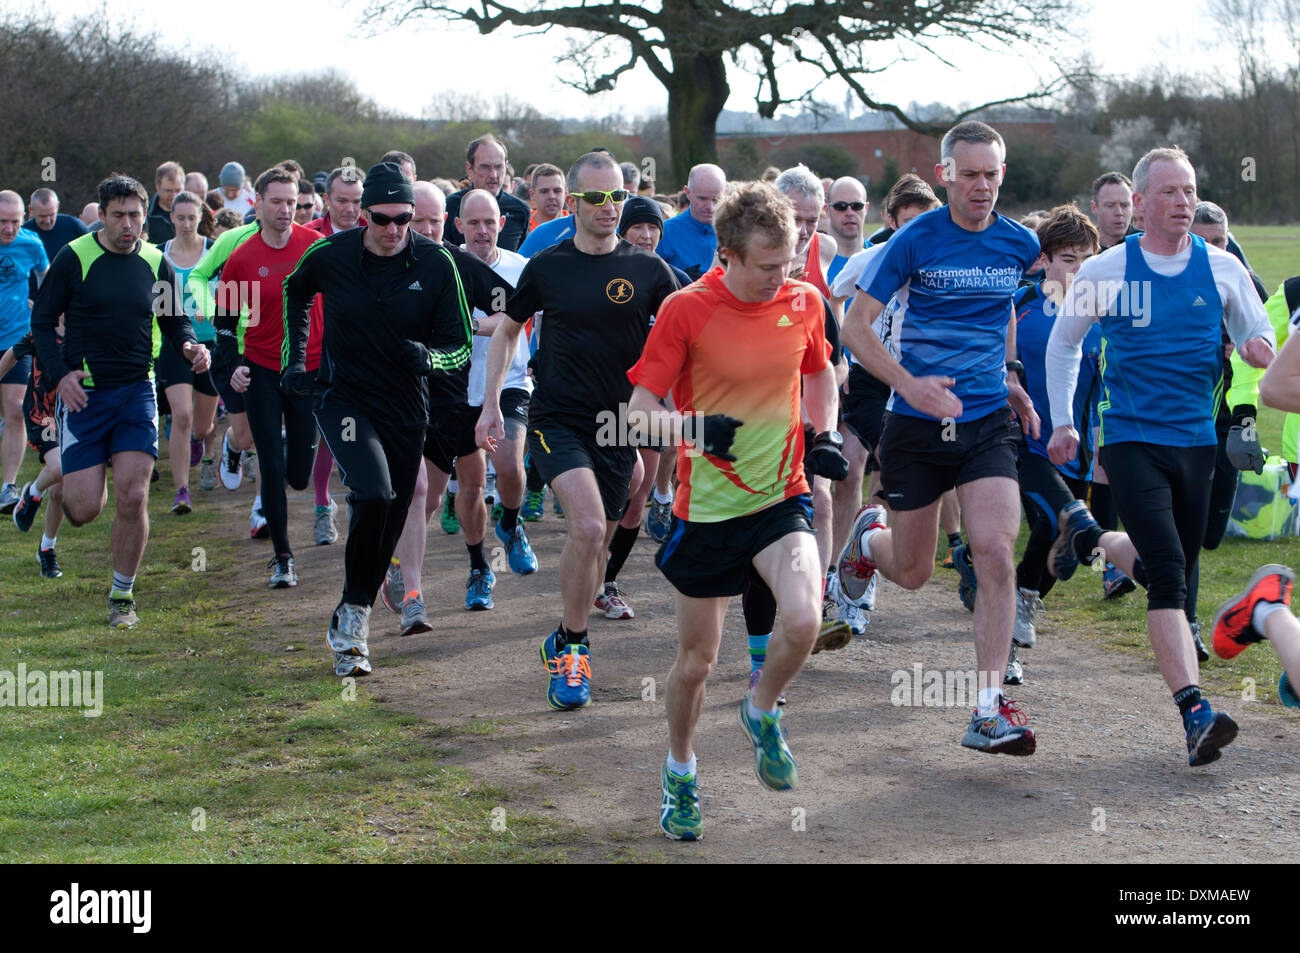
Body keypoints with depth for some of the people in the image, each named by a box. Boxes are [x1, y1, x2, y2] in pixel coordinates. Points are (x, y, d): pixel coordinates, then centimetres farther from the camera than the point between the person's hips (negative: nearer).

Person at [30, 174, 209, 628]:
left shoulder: (156, 263, 4)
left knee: (132, 496, -9)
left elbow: (175, 321, 14)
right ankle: (62, 486, 33)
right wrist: (59, 373, -13)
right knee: (85, 508, -7)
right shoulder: (73, 258, -5)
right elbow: (42, 321, 1)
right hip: (83, 390, -2)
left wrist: (190, 346, -9)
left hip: (136, 390, 2)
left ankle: (122, 595, 9)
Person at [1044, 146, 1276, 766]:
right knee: (1168, 575, -17)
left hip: (1196, 439, 4)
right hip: (1131, 438, -4)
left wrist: (1257, 346, -13)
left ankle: (1086, 534, 43)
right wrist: (1061, 423, 11)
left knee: (1172, 570, 14)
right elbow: (1062, 344, 12)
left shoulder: (1222, 268, 4)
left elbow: (1257, 332, 12)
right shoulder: (1105, 272, -1)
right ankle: (1195, 714, -20)